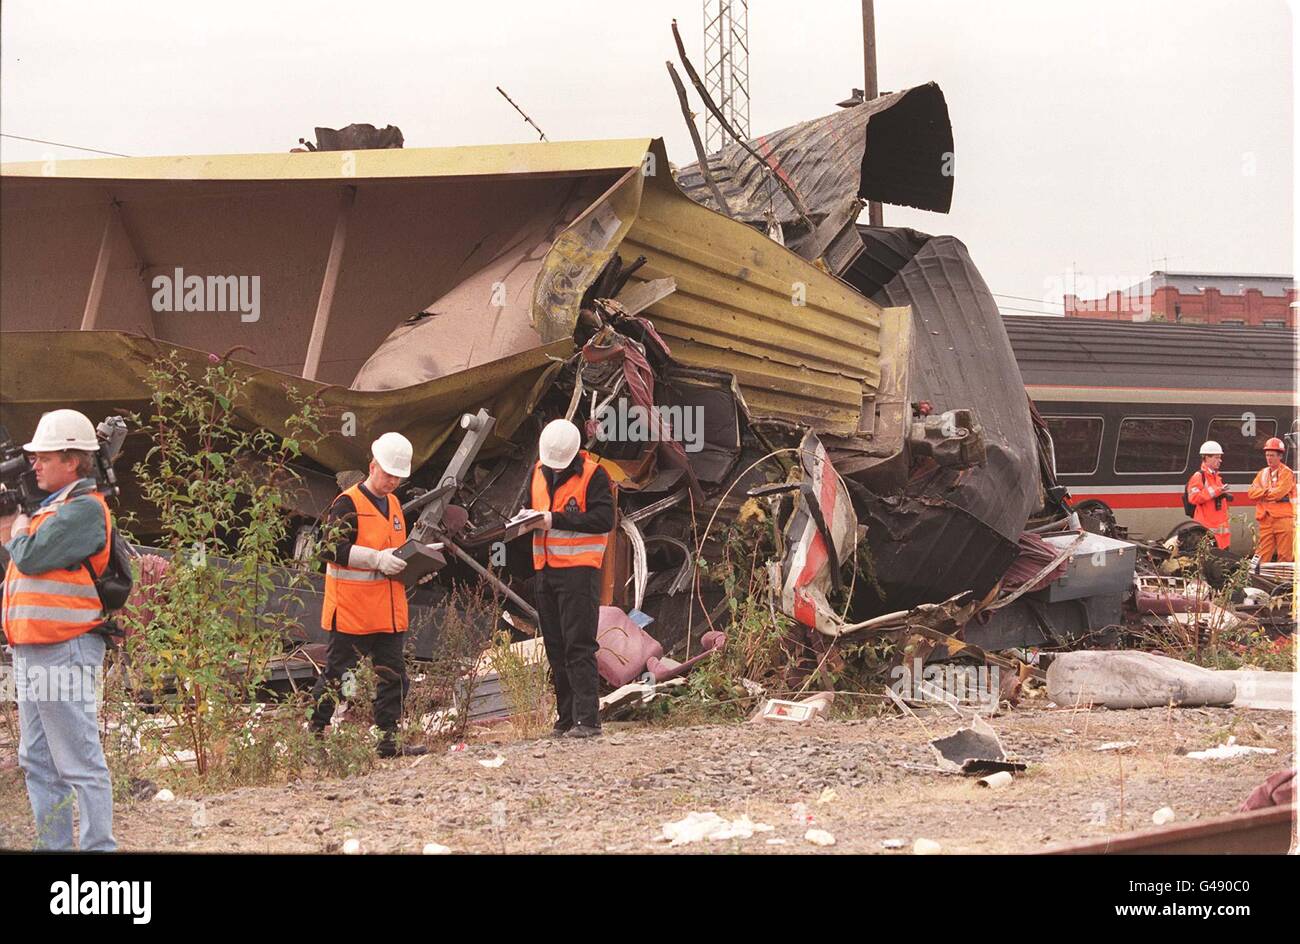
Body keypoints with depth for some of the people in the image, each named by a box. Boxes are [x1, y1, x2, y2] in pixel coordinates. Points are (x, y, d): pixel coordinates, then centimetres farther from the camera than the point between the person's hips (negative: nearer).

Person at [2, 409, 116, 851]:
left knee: (79, 762, -8)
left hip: (63, 652, -10)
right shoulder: (52, 506, 18)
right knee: (38, 761, 14)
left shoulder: (85, 508, -12)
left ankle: (98, 847, -6)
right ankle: (54, 845, 20)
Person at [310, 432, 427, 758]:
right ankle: (315, 734, 7)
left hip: (389, 612, 8)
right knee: (336, 676, -1)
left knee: (394, 676, 7)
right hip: (352, 612, -8)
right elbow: (333, 549, -20)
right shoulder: (347, 505, -11)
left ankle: (388, 740, 12)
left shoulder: (394, 505, 16)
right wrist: (377, 559, -24)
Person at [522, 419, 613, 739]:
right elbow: (529, 504, 24)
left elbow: (604, 519, -17)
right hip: (545, 568, 8)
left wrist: (555, 520, -20)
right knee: (555, 646, 9)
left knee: (579, 645, -12)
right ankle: (566, 718, 15)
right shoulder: (539, 471, 13)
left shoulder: (593, 475, -9)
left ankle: (587, 719, -12)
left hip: (579, 567, -8)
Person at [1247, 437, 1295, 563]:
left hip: (1283, 518, -6)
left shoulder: (1287, 473, -3)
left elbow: (1280, 492, -16)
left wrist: (1261, 493, -2)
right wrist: (1267, 491, -10)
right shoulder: (1263, 473, 16)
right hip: (1265, 521, 6)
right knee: (1262, 555, 2)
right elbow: (1251, 492, 6)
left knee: (1285, 555, -3)